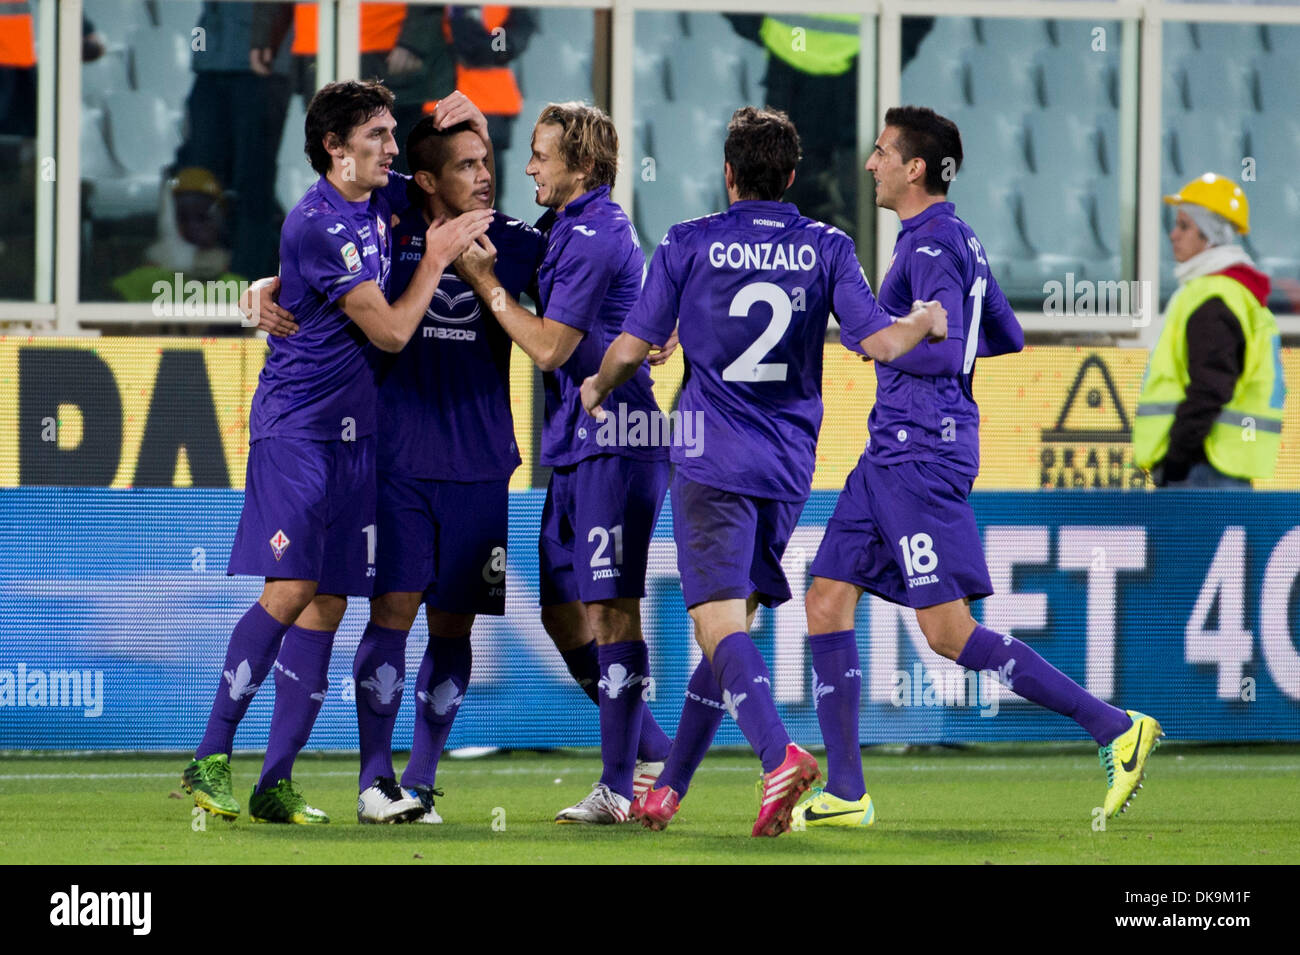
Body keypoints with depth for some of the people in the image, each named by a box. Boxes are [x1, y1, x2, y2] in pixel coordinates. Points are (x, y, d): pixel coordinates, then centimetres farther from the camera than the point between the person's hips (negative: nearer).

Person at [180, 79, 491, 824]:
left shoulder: (376, 204, 11)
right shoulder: (318, 225, -15)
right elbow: (391, 331, -14)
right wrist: (436, 260, -4)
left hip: (354, 429, 8)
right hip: (296, 427, -8)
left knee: (329, 604, 3)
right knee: (291, 589, -17)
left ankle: (277, 783, 4)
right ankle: (212, 758, -11)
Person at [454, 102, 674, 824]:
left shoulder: (596, 236, -14)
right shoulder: (567, 229, 16)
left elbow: (549, 346, -16)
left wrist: (485, 282, -7)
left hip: (613, 446, -10)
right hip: (577, 447, 10)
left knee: (608, 609, -8)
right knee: (563, 610, 11)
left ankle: (622, 786, -6)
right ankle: (650, 752, 19)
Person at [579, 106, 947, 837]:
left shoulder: (688, 246, -1)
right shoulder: (827, 249, 3)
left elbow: (631, 350, 0)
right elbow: (879, 342, -3)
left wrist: (598, 391, 21)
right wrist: (927, 322, 18)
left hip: (714, 459, -4)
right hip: (790, 467, 4)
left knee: (720, 624, -12)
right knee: (734, 624, 14)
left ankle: (780, 753, -37)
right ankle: (668, 790, 19)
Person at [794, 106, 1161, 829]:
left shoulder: (933, 246, -13)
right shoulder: (958, 241, 18)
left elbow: (943, 353, -24)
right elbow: (1007, 339, 27)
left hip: (923, 456, -10)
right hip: (891, 452, 10)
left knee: (949, 632, -12)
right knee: (828, 601, 6)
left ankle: (1114, 728, -11)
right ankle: (846, 793, 6)